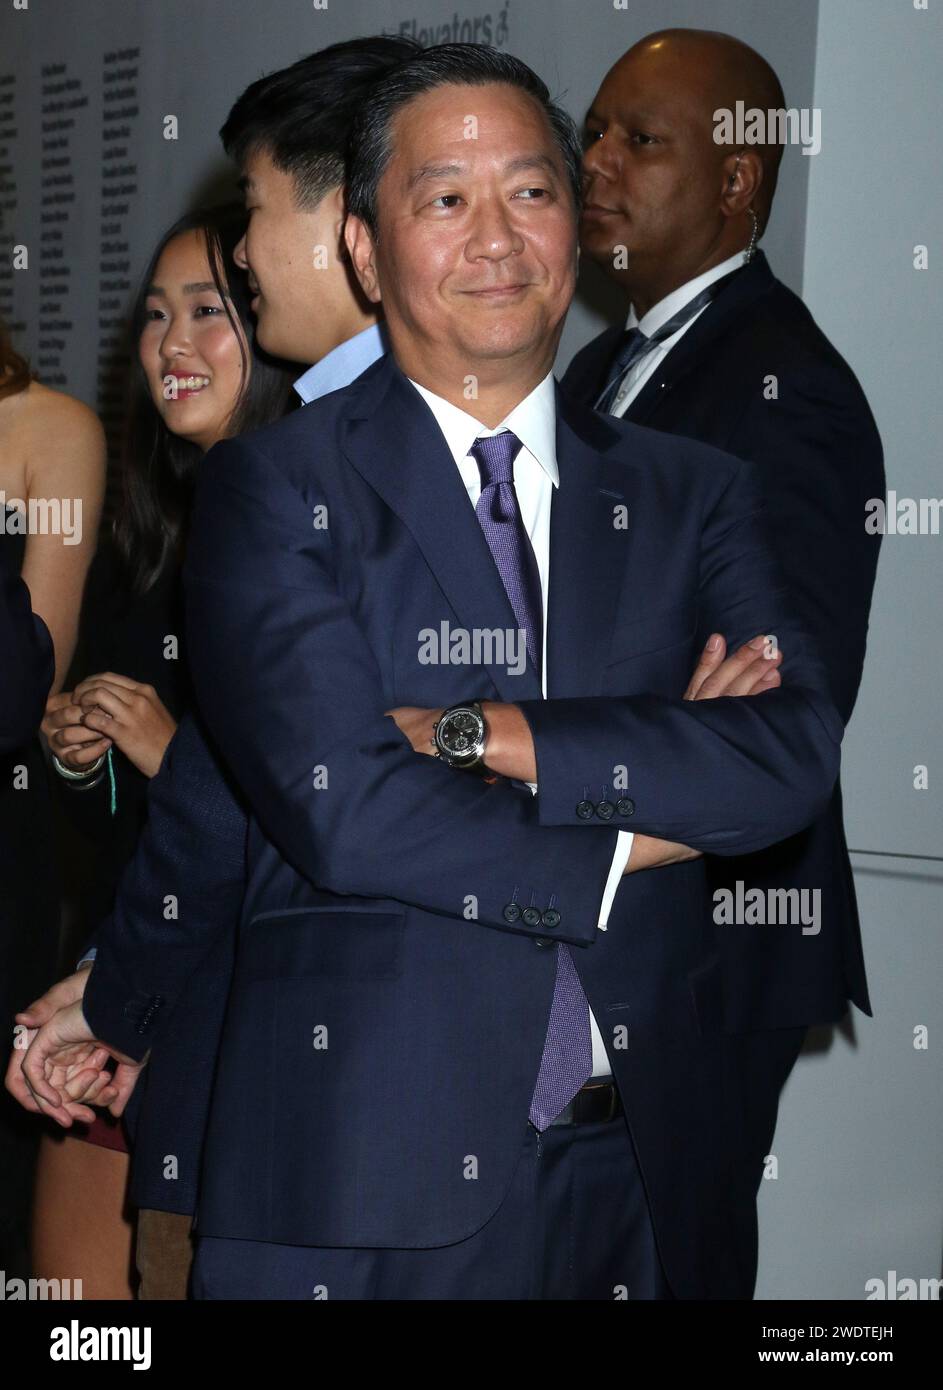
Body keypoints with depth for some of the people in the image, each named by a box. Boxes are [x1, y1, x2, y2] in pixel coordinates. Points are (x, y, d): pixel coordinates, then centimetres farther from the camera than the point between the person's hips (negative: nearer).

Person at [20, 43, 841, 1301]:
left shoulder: (692, 496, 9)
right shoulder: (273, 488, -3)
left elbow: (795, 754, -7)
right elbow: (342, 812, -15)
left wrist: (481, 732, -15)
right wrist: (632, 838, -8)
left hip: (650, 1163, 4)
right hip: (369, 1167, -3)